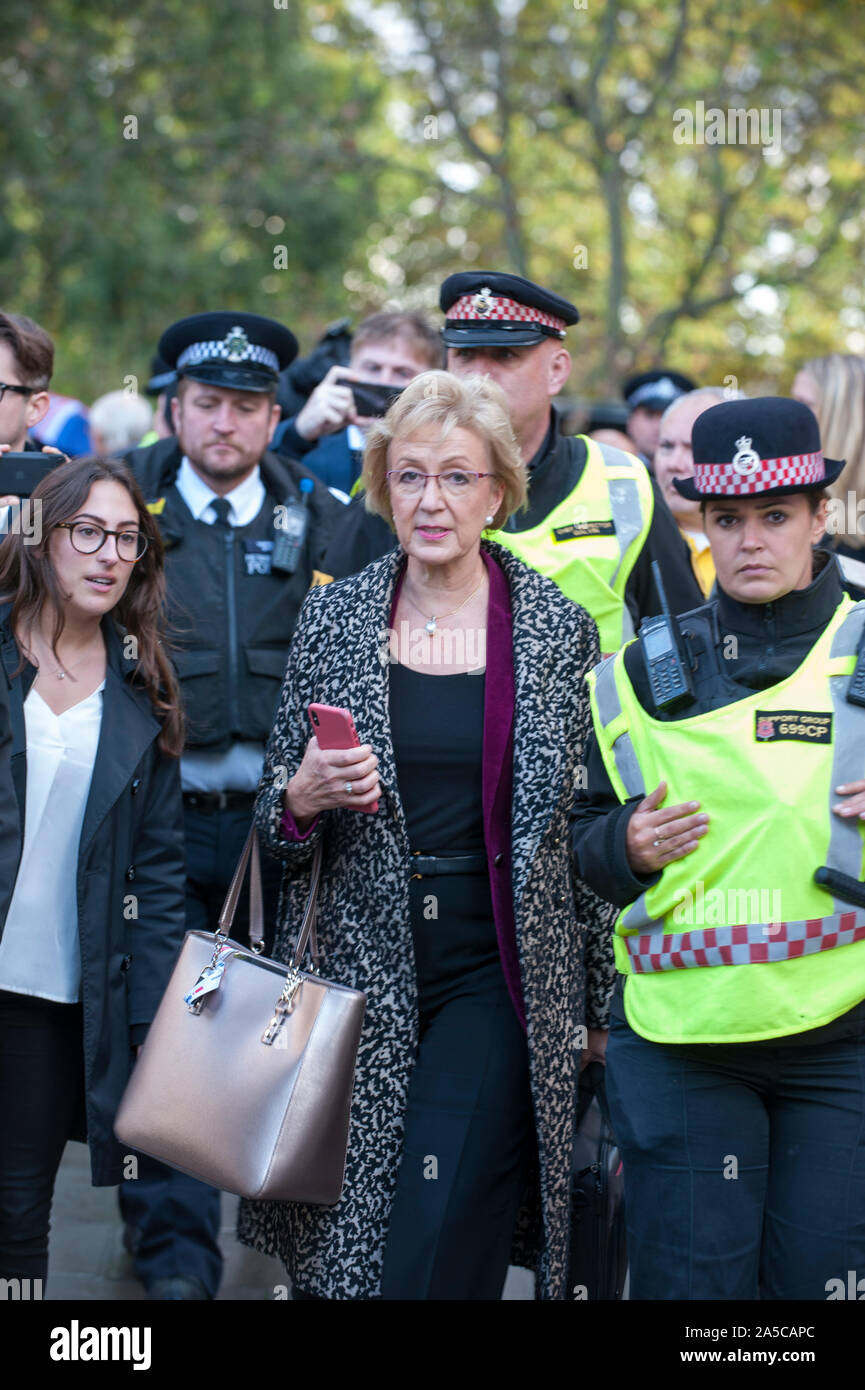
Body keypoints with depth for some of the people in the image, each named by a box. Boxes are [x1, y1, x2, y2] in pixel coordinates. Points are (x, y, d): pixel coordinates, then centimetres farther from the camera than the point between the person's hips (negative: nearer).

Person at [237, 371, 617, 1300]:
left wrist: (598, 1003, 6)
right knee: (344, 1253, 4)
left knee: (439, 1249, -11)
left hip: (501, 975, -2)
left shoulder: (559, 629, 0)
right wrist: (305, 797, -14)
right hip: (362, 970, 2)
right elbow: (276, 825, 9)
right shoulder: (334, 616, 3)